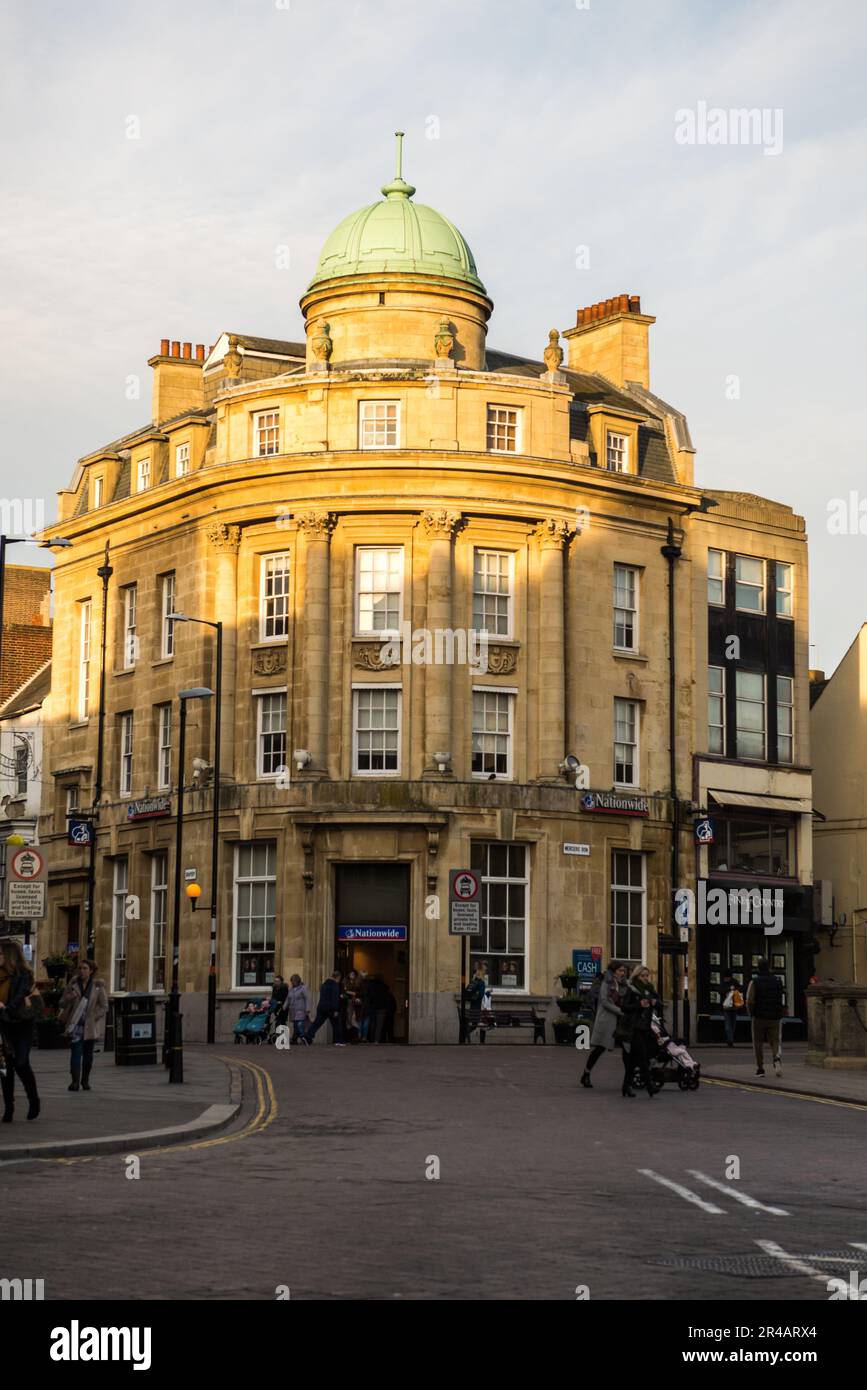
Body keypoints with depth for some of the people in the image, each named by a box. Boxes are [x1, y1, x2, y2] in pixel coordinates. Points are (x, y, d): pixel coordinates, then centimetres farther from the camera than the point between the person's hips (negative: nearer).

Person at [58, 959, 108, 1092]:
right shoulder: (73, 985, 4)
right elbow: (63, 1003, 5)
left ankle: (85, 1080, 22)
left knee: (88, 1054, 8)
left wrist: (92, 1018, -9)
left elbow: (104, 1007, 1)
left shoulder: (98, 986, 0)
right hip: (76, 1025, 0)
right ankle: (75, 1081, -14)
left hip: (90, 1026, 0)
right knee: (76, 1052, -12)